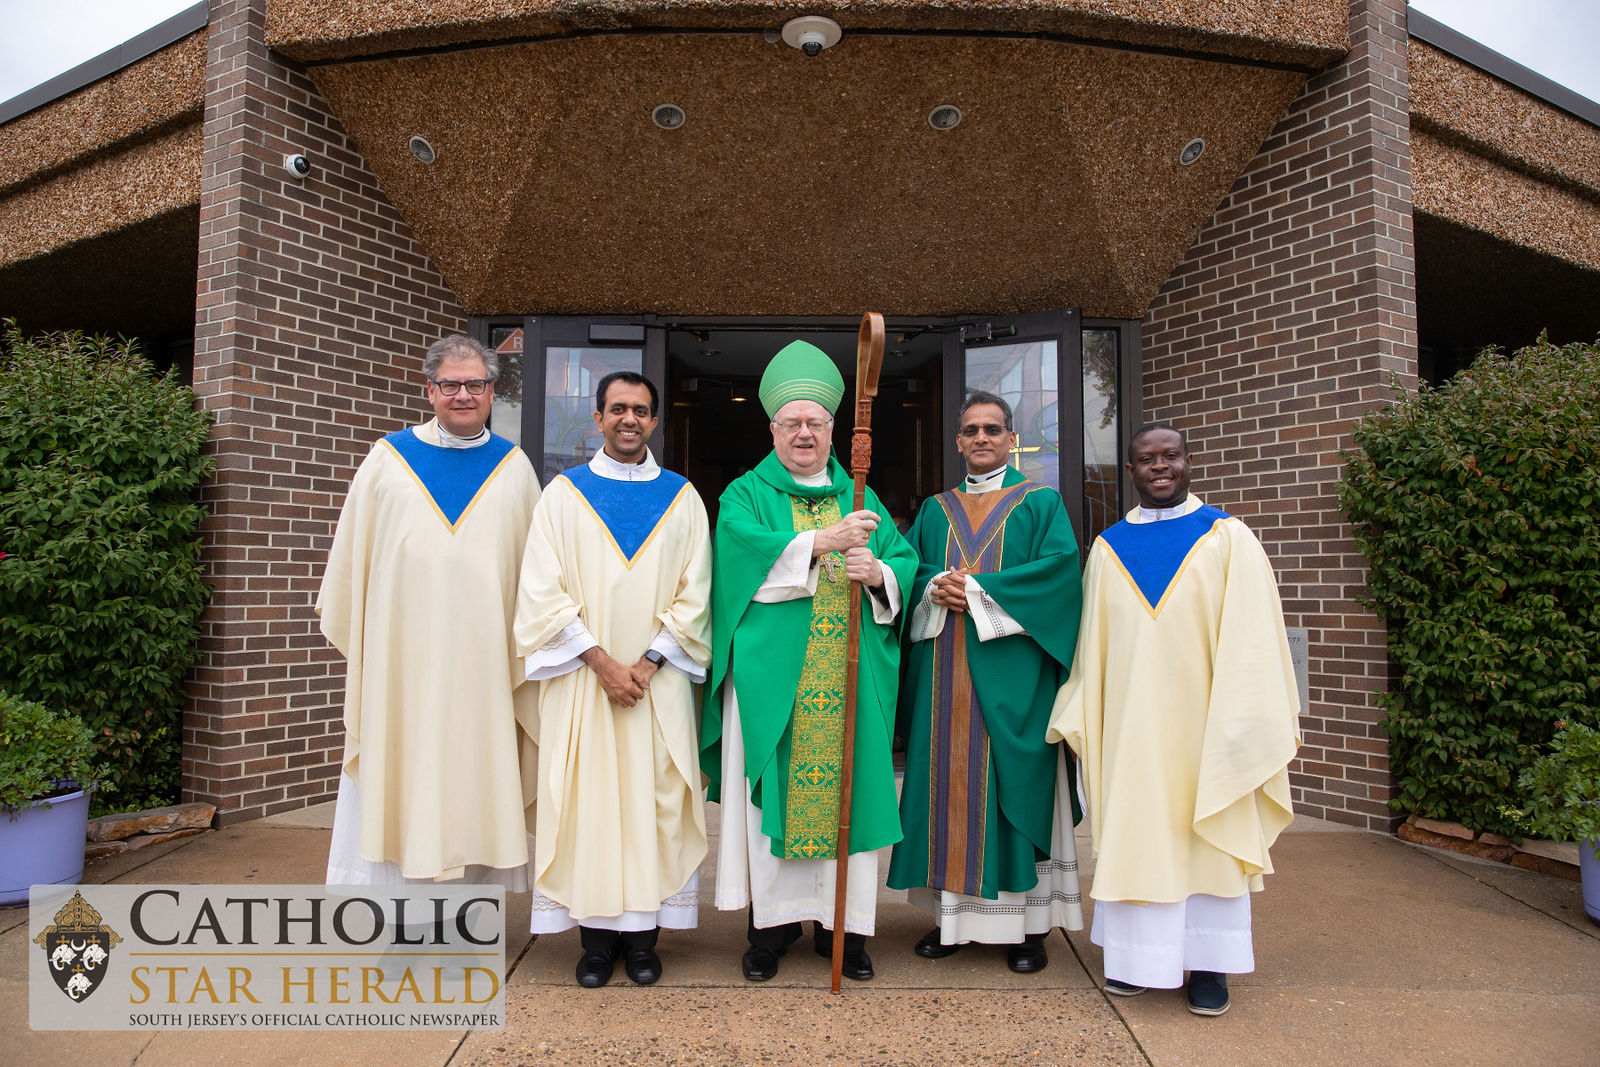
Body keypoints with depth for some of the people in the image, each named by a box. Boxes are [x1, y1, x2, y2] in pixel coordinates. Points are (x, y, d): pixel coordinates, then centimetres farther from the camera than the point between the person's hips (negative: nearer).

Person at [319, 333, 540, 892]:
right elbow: (351, 548, 10)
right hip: (401, 652, 0)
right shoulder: (388, 458, 6)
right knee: (398, 775, 4)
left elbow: (533, 561, 12)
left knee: (473, 774, 5)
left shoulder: (514, 467, 8)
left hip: (482, 658, 1)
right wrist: (351, 634, 10)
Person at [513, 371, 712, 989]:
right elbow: (544, 591, -2)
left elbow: (694, 595, 3)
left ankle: (643, 931, 14)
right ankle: (596, 933, 14)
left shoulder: (682, 498, 8)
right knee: (587, 796, 1)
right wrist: (602, 661, -11)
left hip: (659, 679, 1)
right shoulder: (563, 493, 6)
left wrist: (648, 663, -9)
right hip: (582, 678, 0)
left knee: (654, 797, 2)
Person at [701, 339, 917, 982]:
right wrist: (823, 542, -23)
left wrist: (878, 573, -15)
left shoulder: (858, 497, 15)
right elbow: (746, 550, -15)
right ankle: (772, 922, 16)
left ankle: (841, 924, 18)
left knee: (845, 789, 4)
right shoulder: (747, 494, 6)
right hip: (771, 677, -2)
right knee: (773, 790, 1)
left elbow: (907, 563, 7)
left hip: (849, 682, 3)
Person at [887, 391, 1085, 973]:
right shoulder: (935, 510, 18)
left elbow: (1060, 565, -8)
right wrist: (935, 586, -13)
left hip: (1012, 669, -3)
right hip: (945, 670, 3)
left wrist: (977, 590, -14)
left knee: (1015, 785, -2)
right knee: (949, 781, 4)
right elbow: (909, 566, 10)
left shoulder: (1041, 502, 7)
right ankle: (952, 912, 14)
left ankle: (1029, 924, 8)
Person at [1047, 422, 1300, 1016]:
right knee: (1133, 829, 7)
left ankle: (1207, 963, 17)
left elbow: (1249, 637, -3)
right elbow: (1093, 642, 11)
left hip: (1199, 716, -2)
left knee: (1207, 833, 5)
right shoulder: (1108, 549, 9)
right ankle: (1136, 953, 20)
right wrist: (1083, 718, 6)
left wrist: (1244, 721, -10)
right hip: (1129, 719, 2)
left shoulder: (1227, 538, 1)